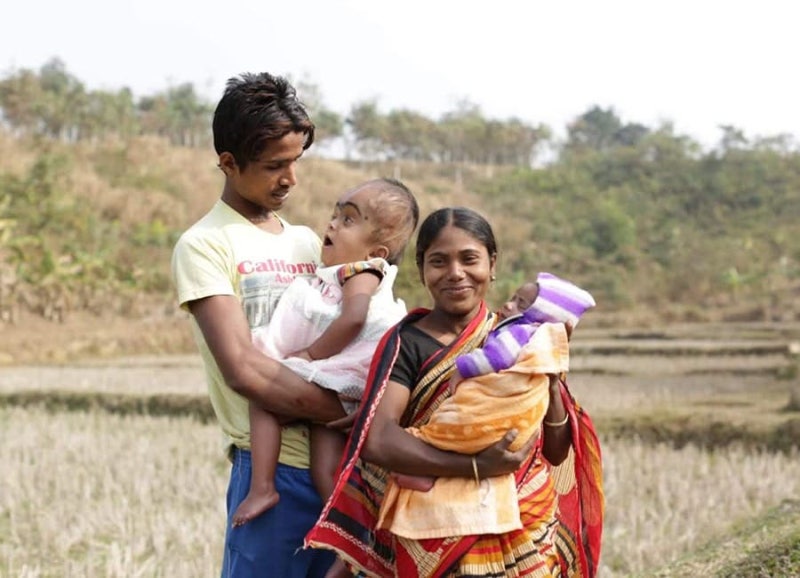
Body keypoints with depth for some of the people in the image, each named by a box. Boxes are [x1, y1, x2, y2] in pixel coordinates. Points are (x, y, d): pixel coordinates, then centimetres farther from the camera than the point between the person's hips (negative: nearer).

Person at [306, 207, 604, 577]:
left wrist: (551, 381, -10)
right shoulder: (407, 344, -6)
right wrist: (476, 467, -28)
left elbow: (557, 453, 5)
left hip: (528, 534, 3)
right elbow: (378, 441, -21)